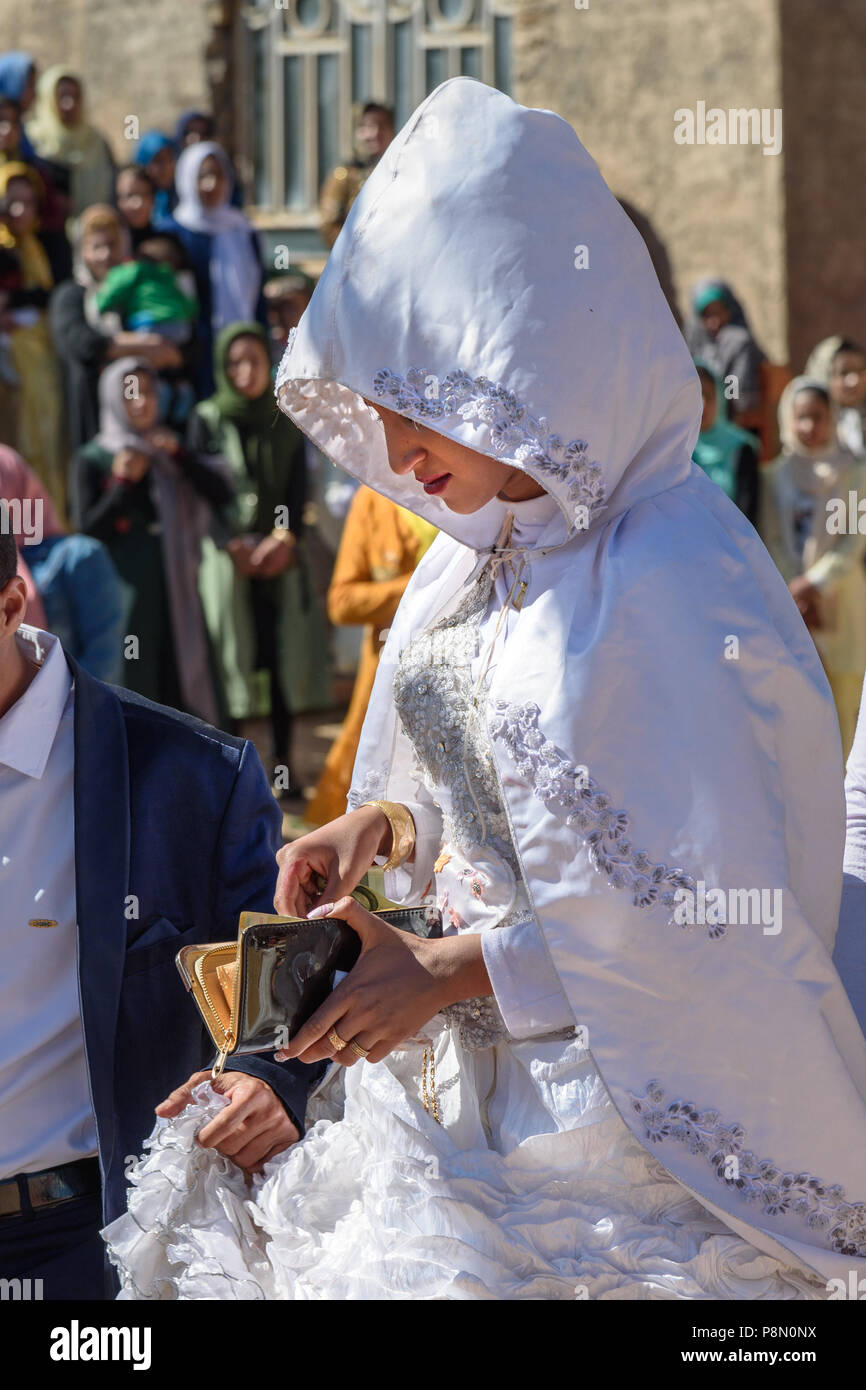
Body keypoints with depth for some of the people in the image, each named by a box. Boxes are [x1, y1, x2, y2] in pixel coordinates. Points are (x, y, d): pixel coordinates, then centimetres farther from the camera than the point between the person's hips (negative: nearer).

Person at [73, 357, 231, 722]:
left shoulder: (168, 452, 11)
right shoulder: (92, 461, -1)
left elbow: (221, 493, -1)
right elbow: (87, 530, -9)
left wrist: (180, 455, -12)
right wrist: (122, 484, -18)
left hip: (176, 591, 3)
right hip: (125, 594, -3)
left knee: (183, 687, 1)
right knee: (132, 689, -4)